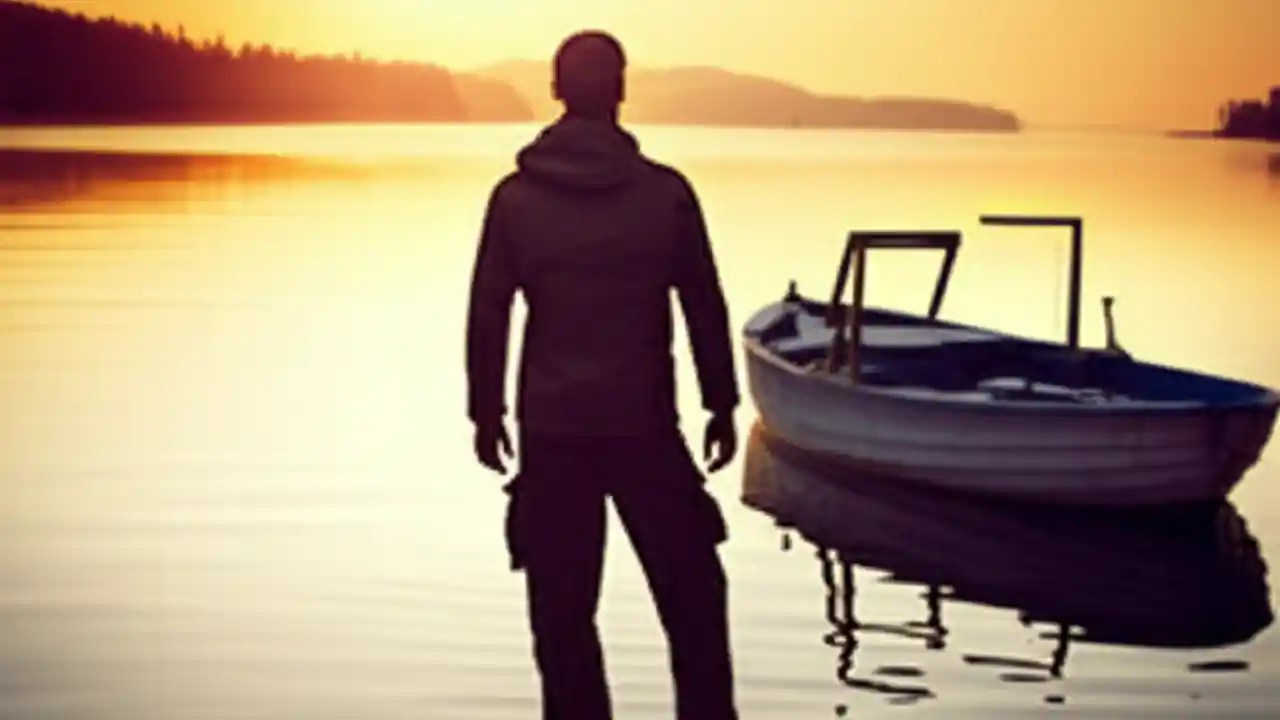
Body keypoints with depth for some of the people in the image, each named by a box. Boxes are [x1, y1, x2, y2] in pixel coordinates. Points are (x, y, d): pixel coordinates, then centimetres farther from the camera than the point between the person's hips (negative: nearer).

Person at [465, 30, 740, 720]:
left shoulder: (515, 197, -1)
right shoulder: (665, 193, -4)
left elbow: (487, 317, 1)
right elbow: (705, 309, 1)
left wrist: (487, 412, 11)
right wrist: (722, 404, 10)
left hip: (552, 431, 1)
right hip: (645, 426, -1)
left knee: (561, 609, 7)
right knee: (690, 592, 12)